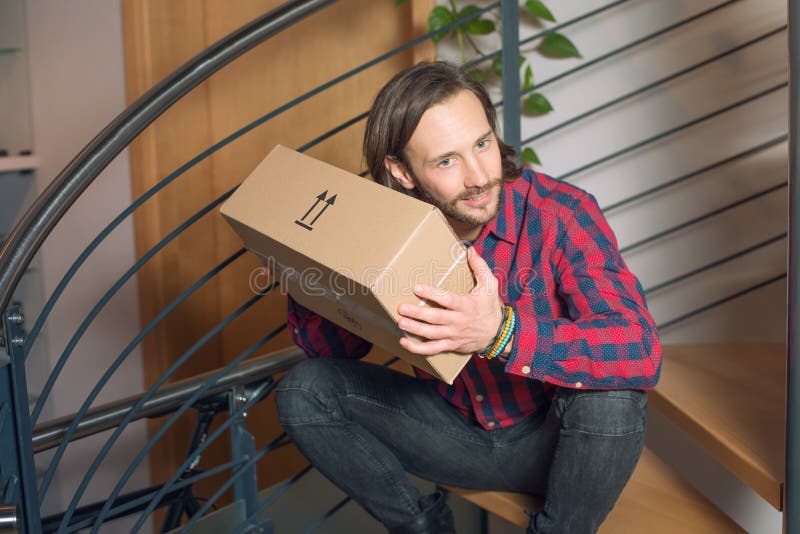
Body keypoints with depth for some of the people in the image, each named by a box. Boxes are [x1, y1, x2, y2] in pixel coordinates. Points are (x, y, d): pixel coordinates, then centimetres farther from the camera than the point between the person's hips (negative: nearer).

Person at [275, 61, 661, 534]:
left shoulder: (560, 214, -25)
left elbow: (641, 351, -37)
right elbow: (329, 349, -3)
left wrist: (502, 332, -51)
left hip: (551, 441, -3)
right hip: (456, 431, 3)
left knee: (610, 396, -35)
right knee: (305, 392, -11)